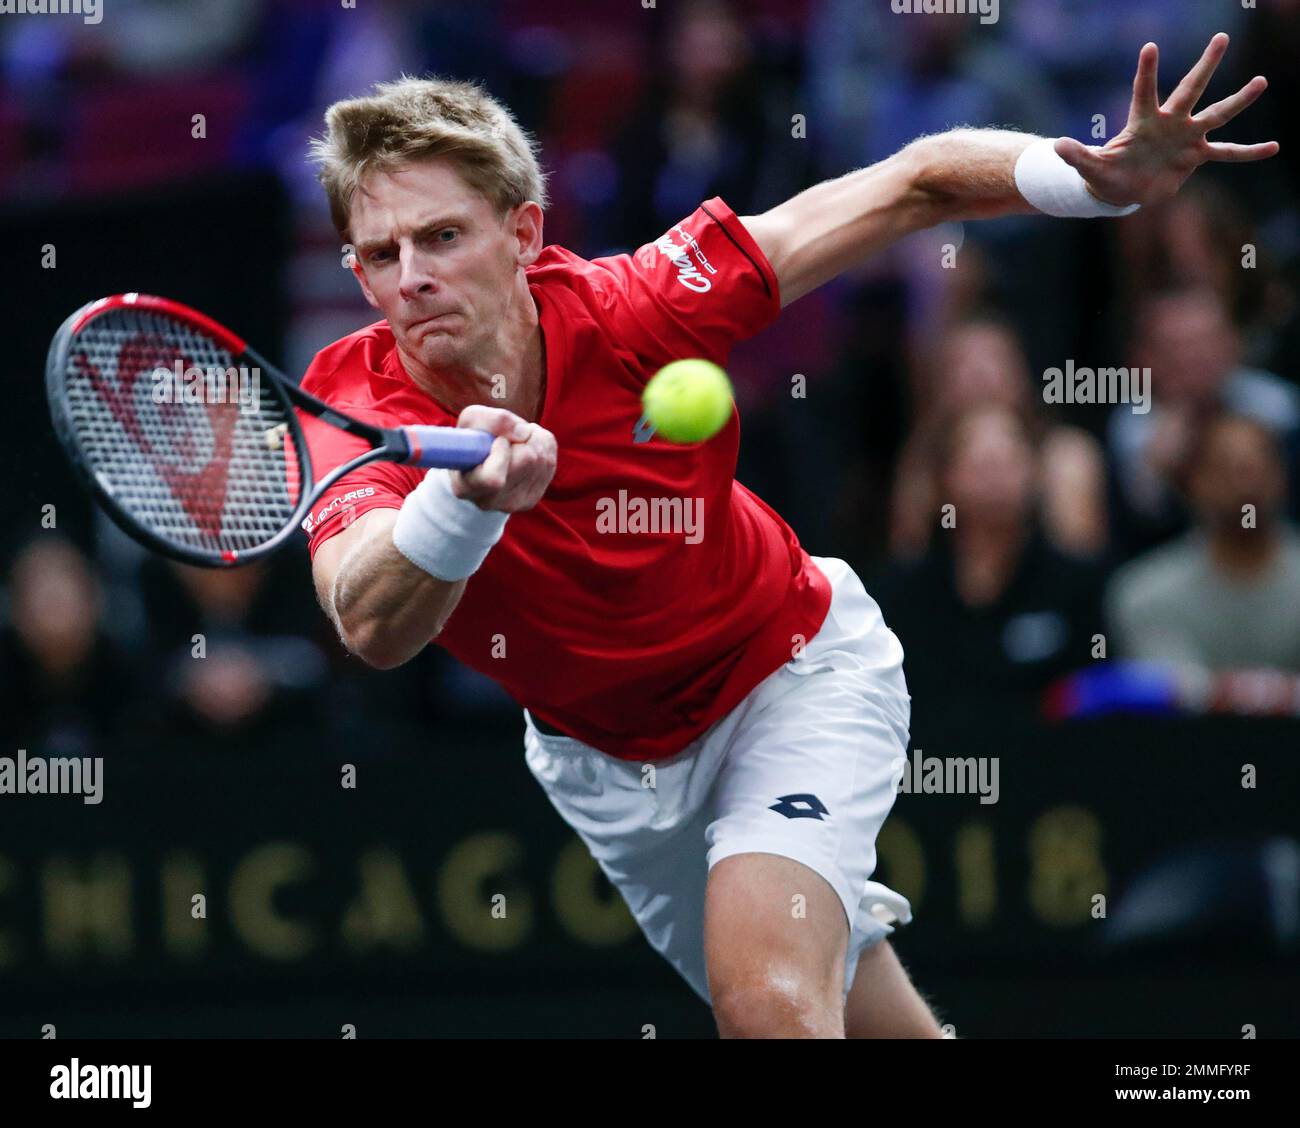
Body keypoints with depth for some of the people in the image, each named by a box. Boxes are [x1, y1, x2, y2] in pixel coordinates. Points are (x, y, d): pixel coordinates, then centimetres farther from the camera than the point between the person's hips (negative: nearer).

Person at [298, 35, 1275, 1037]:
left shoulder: (630, 310, -28)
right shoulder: (351, 400, -27)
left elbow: (915, 185, -23)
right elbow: (372, 629, -47)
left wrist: (1100, 177, -41)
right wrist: (465, 494, -68)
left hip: (792, 674, -3)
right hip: (599, 757, 3)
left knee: (772, 996, -28)